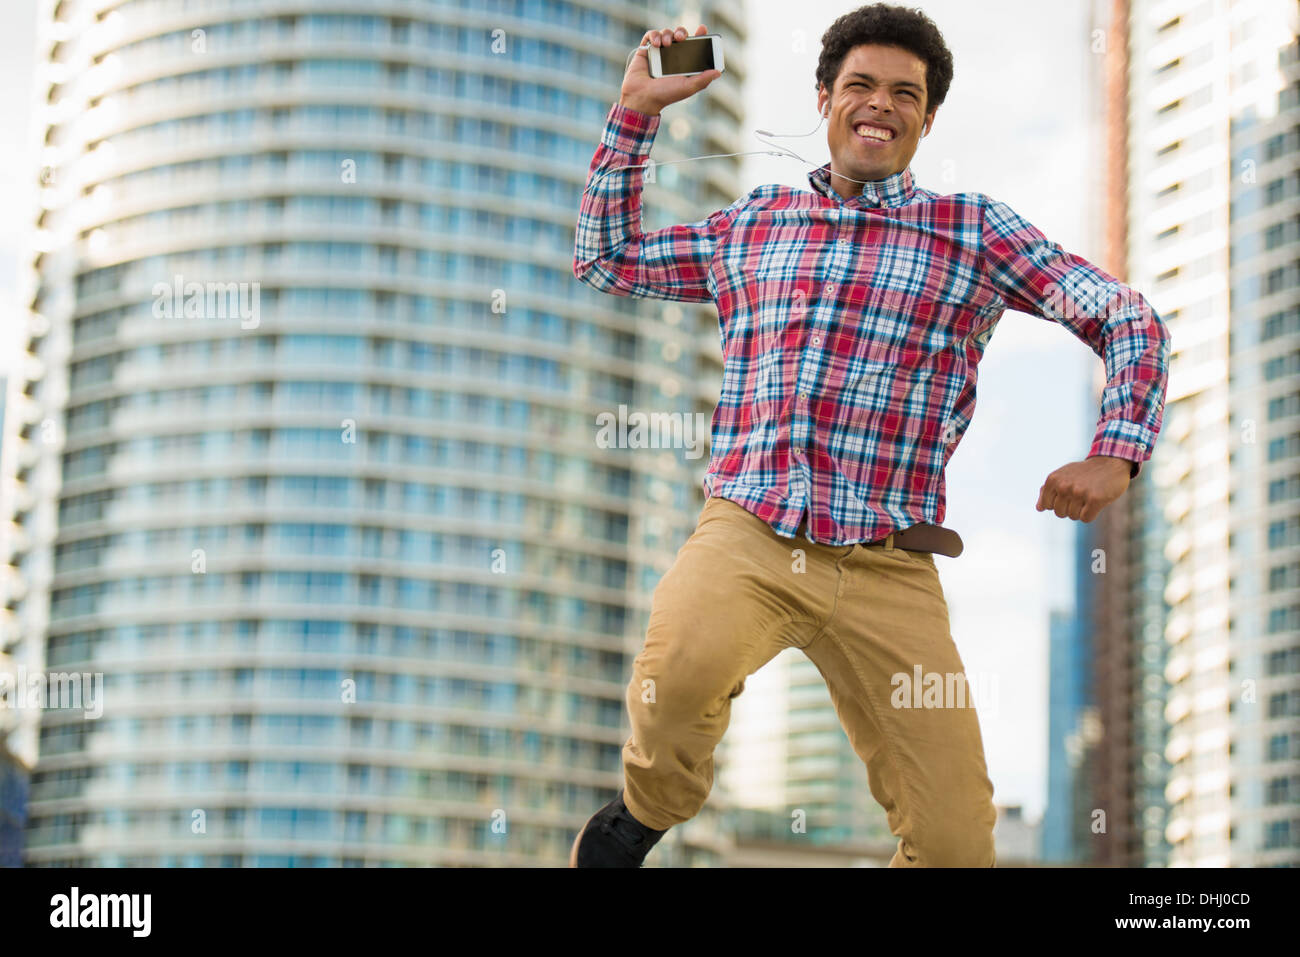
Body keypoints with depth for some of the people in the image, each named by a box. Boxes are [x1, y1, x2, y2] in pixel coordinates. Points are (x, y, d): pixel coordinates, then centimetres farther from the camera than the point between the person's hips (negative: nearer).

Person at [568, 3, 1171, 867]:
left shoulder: (973, 230, 11)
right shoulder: (755, 223, 18)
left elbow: (1129, 319, 8)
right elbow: (606, 259, 29)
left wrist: (1117, 452, -8)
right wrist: (637, 112, 22)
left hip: (890, 569, 0)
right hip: (746, 538, 0)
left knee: (958, 843, -8)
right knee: (680, 666, -35)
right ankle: (644, 816, -2)